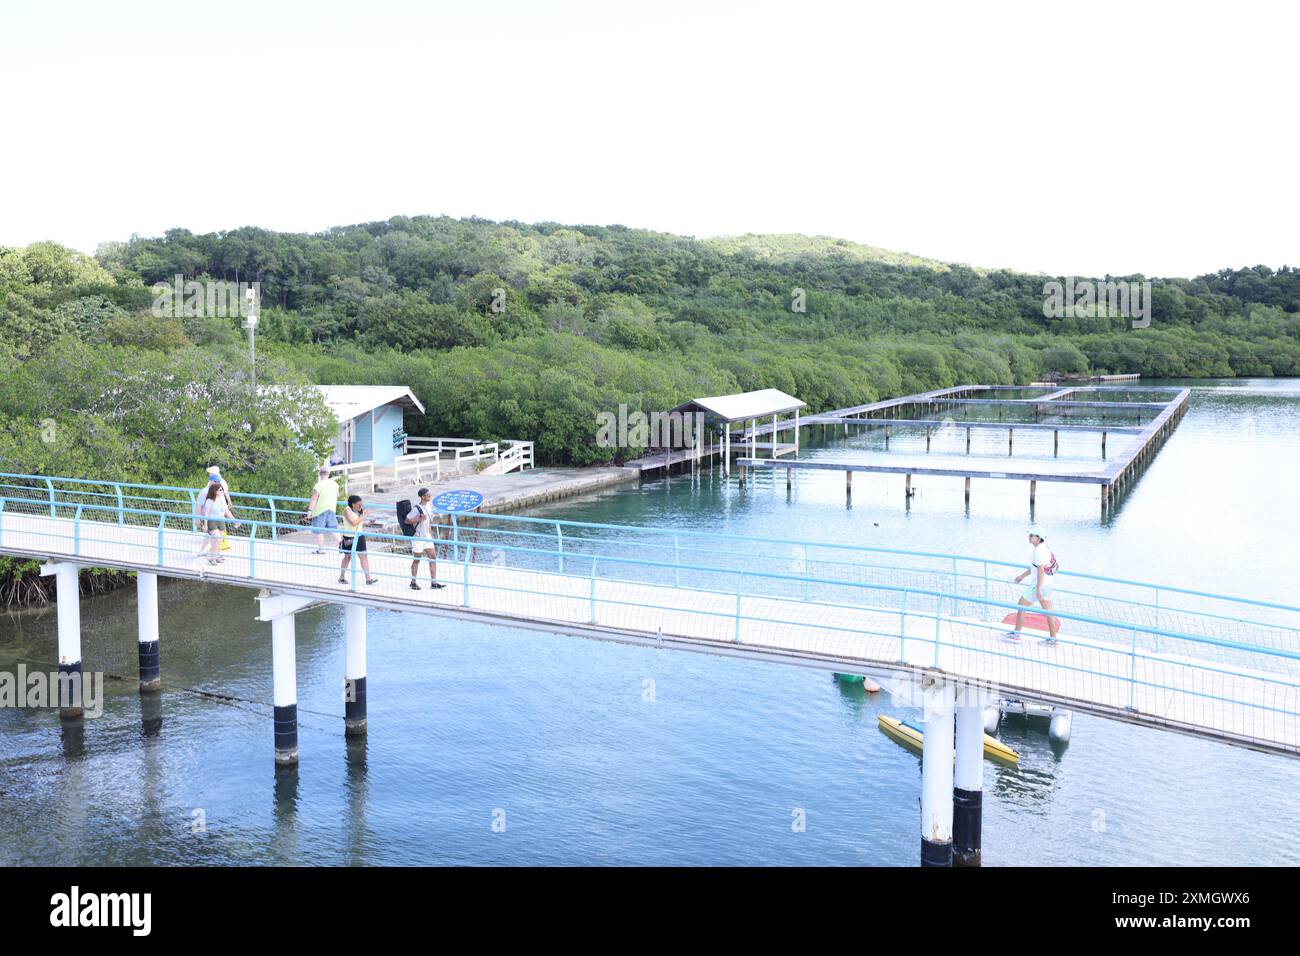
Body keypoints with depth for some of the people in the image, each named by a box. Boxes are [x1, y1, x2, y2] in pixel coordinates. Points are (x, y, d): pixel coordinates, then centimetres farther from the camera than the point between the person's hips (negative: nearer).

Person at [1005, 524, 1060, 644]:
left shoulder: (1039, 551, -19)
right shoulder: (1044, 548, 11)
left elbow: (1040, 570, -24)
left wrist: (1038, 589, -25)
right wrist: (1022, 576, 30)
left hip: (1038, 585, -9)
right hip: (1047, 585, 9)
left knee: (1021, 606, 4)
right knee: (1048, 611, 10)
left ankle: (1016, 634, 11)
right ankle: (1052, 638, 12)